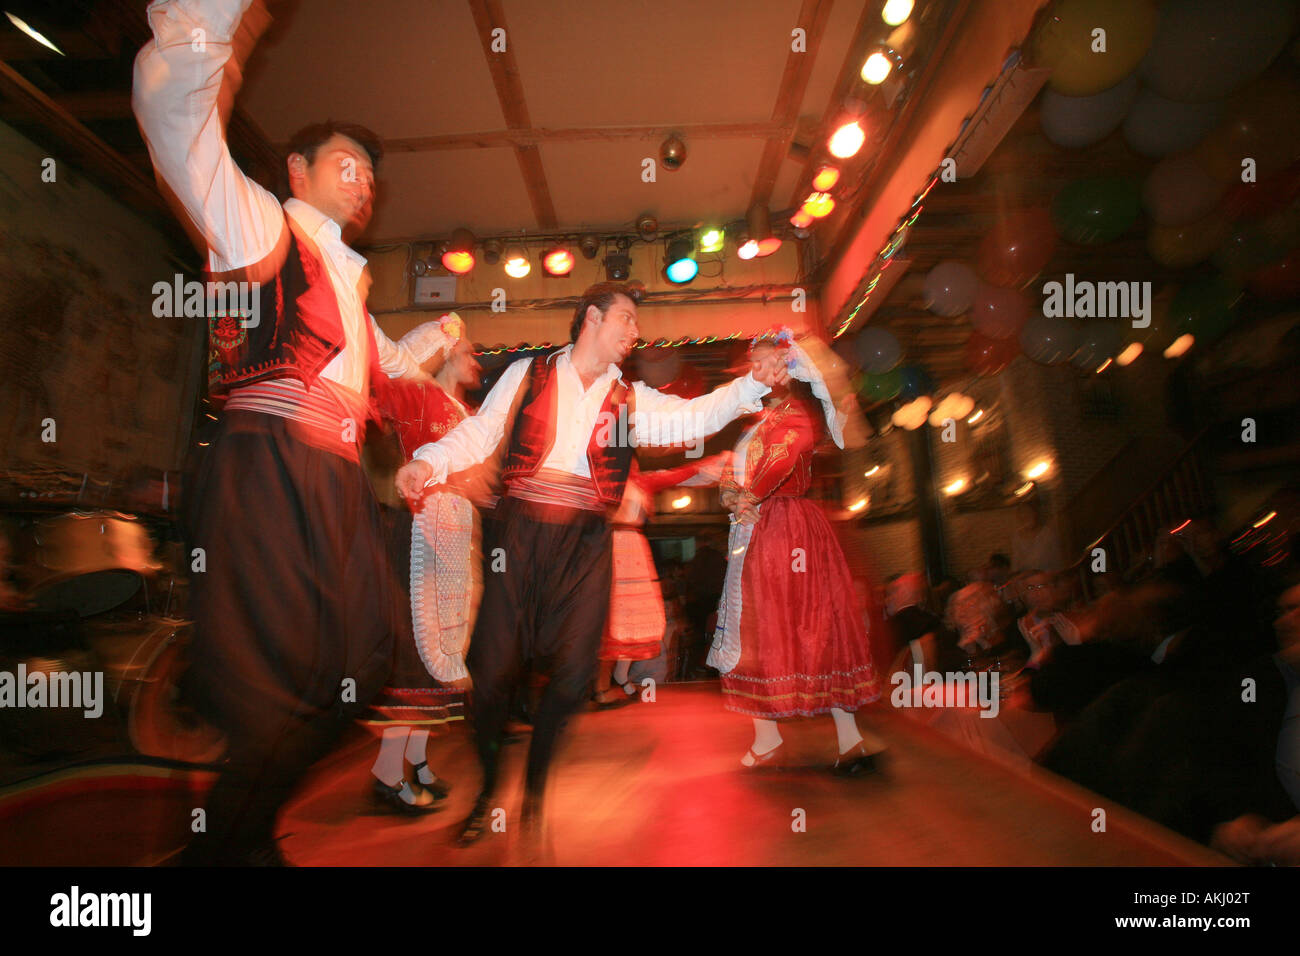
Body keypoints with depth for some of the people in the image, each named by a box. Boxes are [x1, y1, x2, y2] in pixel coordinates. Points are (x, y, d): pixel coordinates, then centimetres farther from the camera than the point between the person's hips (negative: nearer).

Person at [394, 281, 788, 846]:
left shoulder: (629, 398, 15)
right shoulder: (528, 374, 12)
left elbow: (692, 417, 0)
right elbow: (479, 433, 8)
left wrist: (752, 385, -16)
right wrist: (428, 463, -10)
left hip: (586, 542, 2)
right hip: (520, 529, -1)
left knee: (574, 671, -5)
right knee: (494, 666, -3)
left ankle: (532, 793, 20)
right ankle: (486, 789, 22)